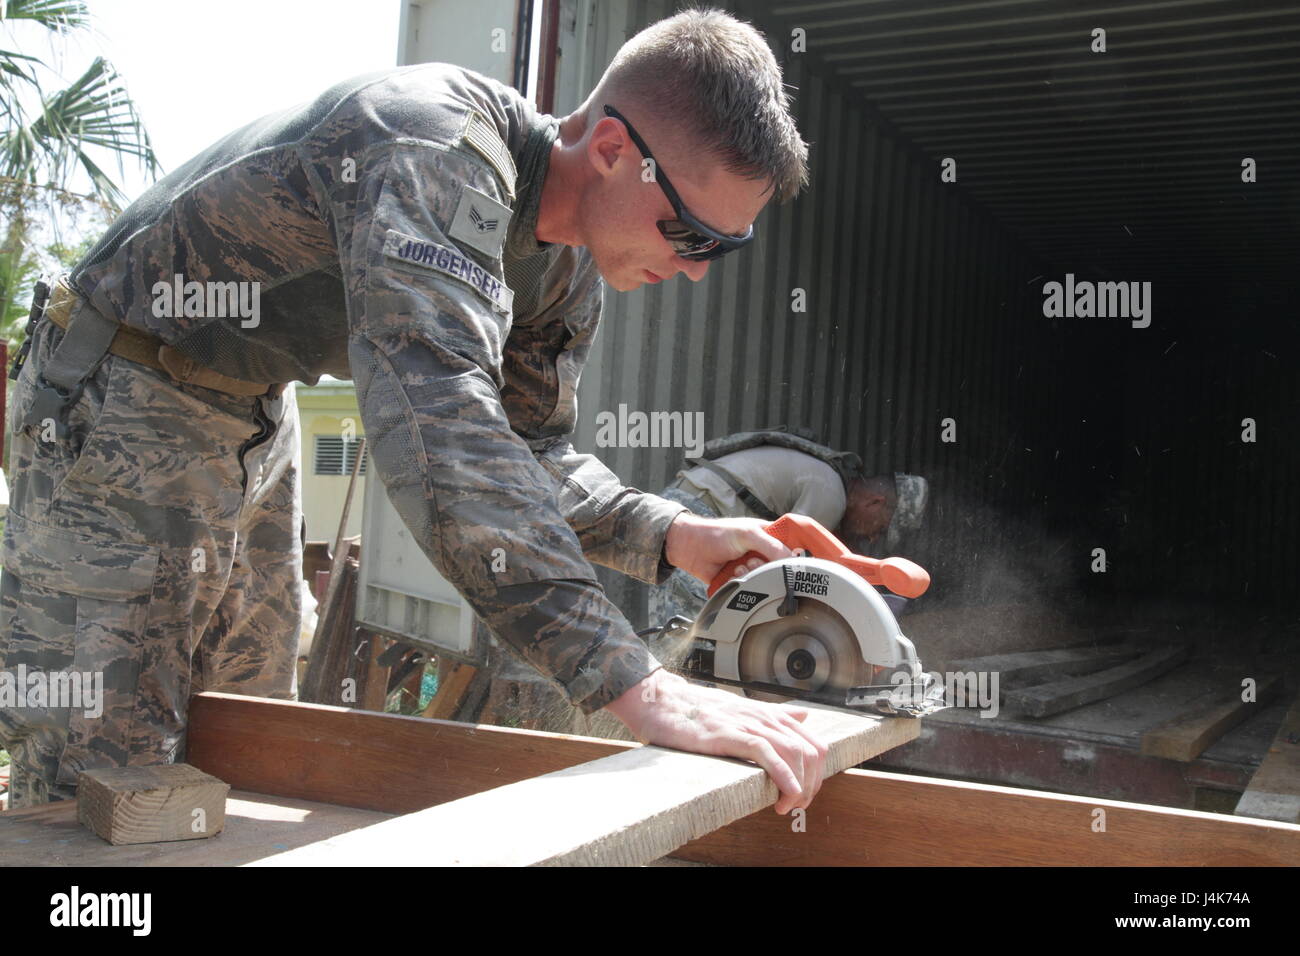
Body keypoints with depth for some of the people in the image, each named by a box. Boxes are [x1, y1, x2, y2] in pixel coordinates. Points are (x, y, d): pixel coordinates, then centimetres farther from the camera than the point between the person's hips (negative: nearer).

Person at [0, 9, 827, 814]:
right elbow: (439, 414, -48)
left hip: (256, 415, 8)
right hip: (122, 399, -8)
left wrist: (668, 537, -17)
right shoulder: (433, 151, -33)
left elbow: (528, 447, 3)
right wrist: (634, 686, -53)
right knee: (106, 768, -8)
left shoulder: (570, 266, -5)